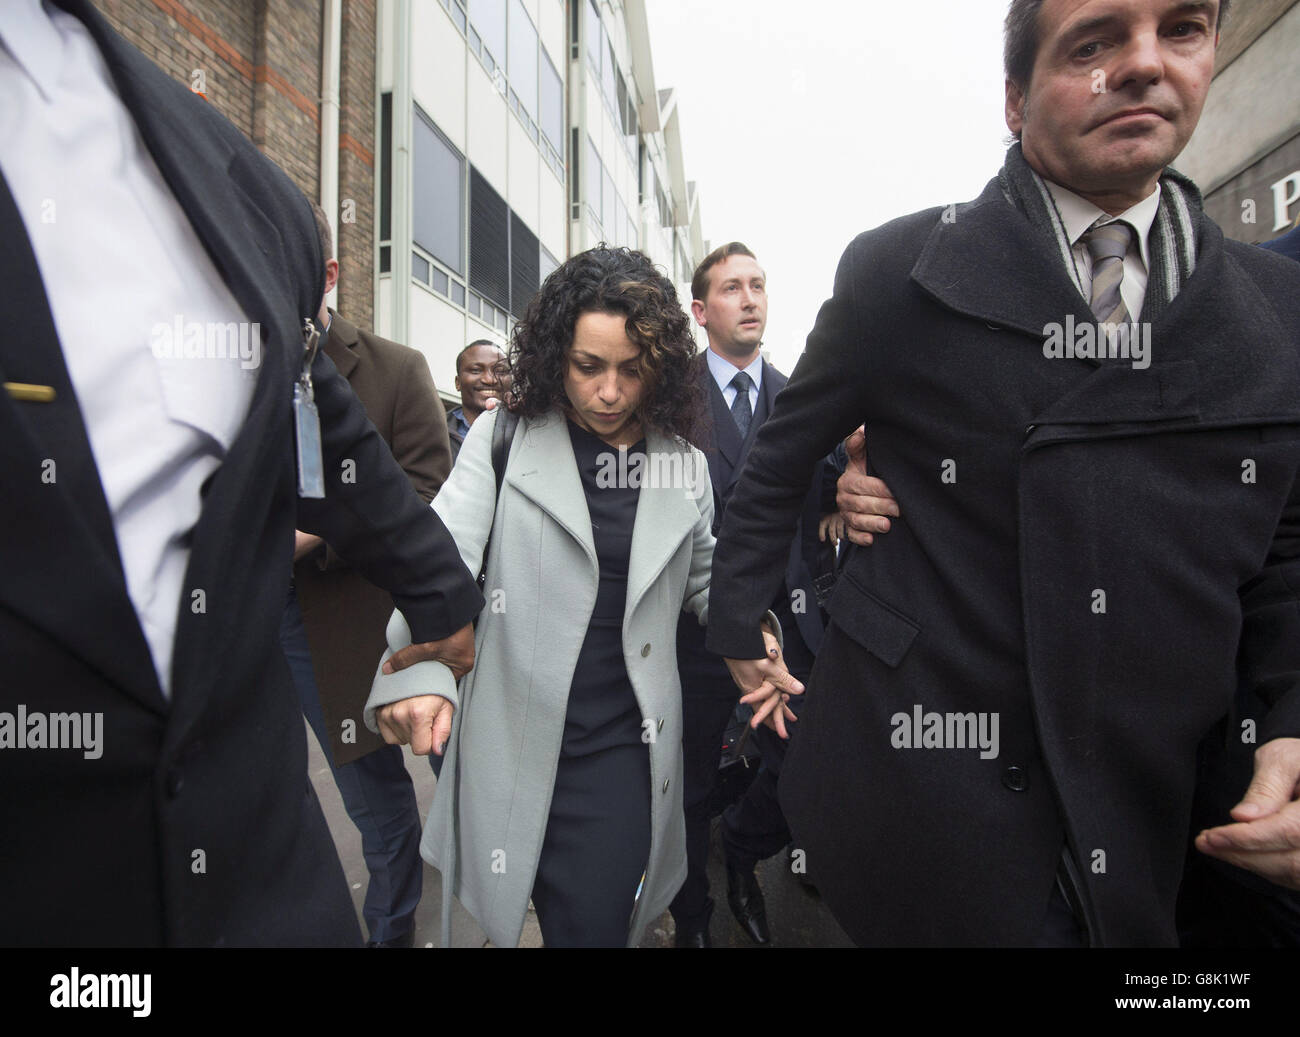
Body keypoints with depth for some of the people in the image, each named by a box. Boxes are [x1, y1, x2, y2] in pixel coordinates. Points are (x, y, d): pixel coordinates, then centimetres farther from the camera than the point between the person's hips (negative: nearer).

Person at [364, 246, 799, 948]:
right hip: (513, 748, 0)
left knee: (597, 924, 2)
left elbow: (704, 580, 16)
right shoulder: (502, 440, -2)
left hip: (624, 752, 1)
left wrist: (751, 634, -4)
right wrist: (415, 668, -28)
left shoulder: (684, 463, 5)